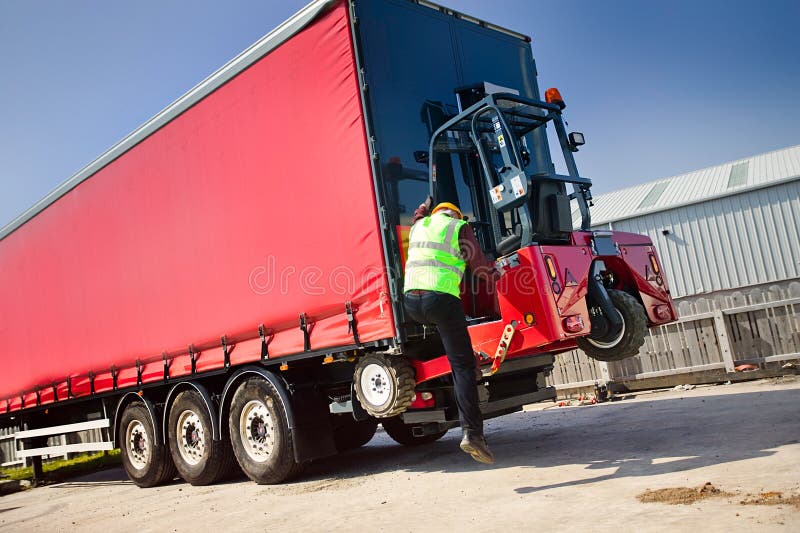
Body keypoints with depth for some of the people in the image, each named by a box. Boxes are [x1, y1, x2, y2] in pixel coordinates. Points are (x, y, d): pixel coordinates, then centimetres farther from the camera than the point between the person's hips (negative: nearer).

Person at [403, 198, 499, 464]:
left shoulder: (419, 225, 24)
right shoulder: (460, 227, 9)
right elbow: (479, 266, 7)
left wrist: (424, 207, 69)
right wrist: (499, 274, 25)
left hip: (410, 300, 5)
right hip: (441, 298, -5)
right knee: (463, 365, -3)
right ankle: (472, 432, -10)